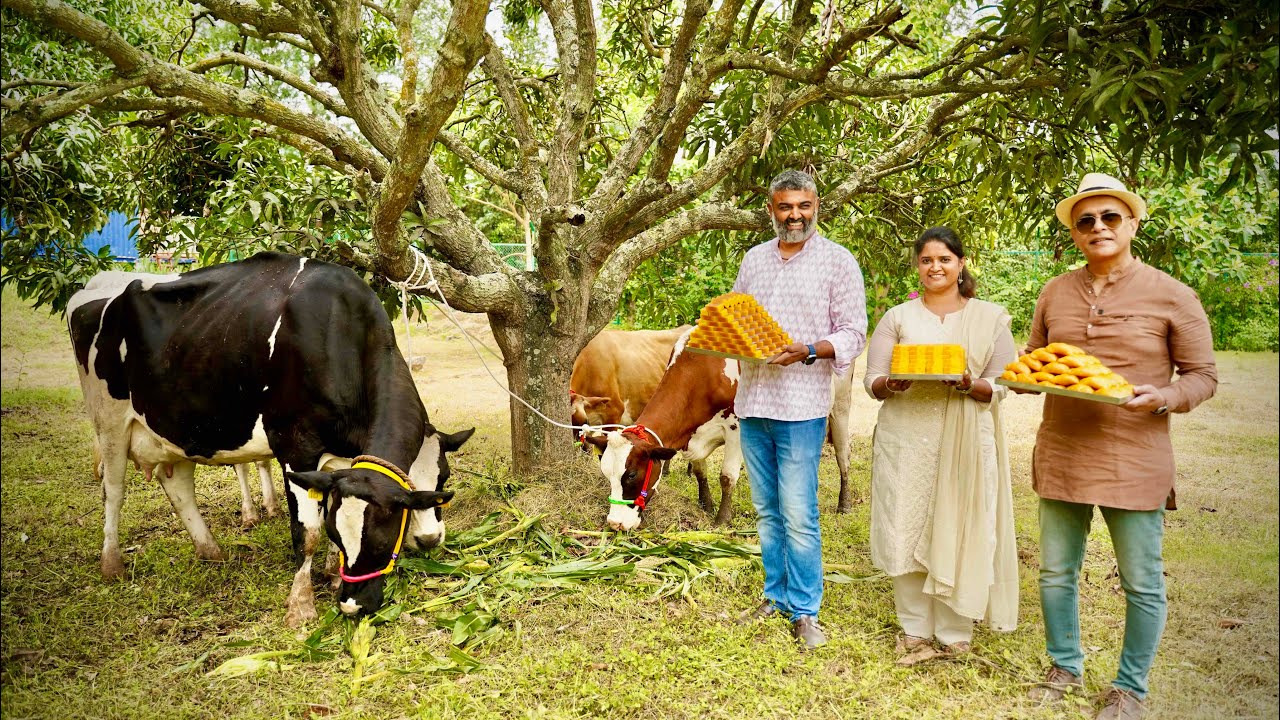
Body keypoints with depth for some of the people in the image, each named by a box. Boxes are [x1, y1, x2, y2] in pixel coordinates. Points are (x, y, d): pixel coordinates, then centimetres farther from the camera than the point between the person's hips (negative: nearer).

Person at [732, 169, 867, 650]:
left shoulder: (837, 261, -1)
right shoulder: (753, 259, 13)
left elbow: (853, 335, -4)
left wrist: (808, 351, -19)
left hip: (801, 406, -5)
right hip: (752, 402, 5)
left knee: (798, 514, -3)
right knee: (766, 511, 13)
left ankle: (804, 611, 10)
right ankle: (776, 596, 27)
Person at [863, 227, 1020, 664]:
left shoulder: (990, 318, 7)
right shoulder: (897, 317, 9)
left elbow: (1000, 386, 2)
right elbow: (872, 381, 4)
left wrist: (969, 385, -18)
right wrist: (891, 384, -18)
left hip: (964, 443, -1)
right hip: (905, 441, 1)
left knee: (959, 534, 1)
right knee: (906, 533, 2)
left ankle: (954, 634, 17)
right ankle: (915, 630, 18)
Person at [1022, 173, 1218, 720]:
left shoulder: (1171, 296, -4)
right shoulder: (1055, 293, 7)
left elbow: (1203, 375, 0)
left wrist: (1164, 397, -20)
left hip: (1134, 461, -3)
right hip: (1061, 455, 4)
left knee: (1142, 584, 7)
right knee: (1055, 573, 13)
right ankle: (1066, 667, 34)